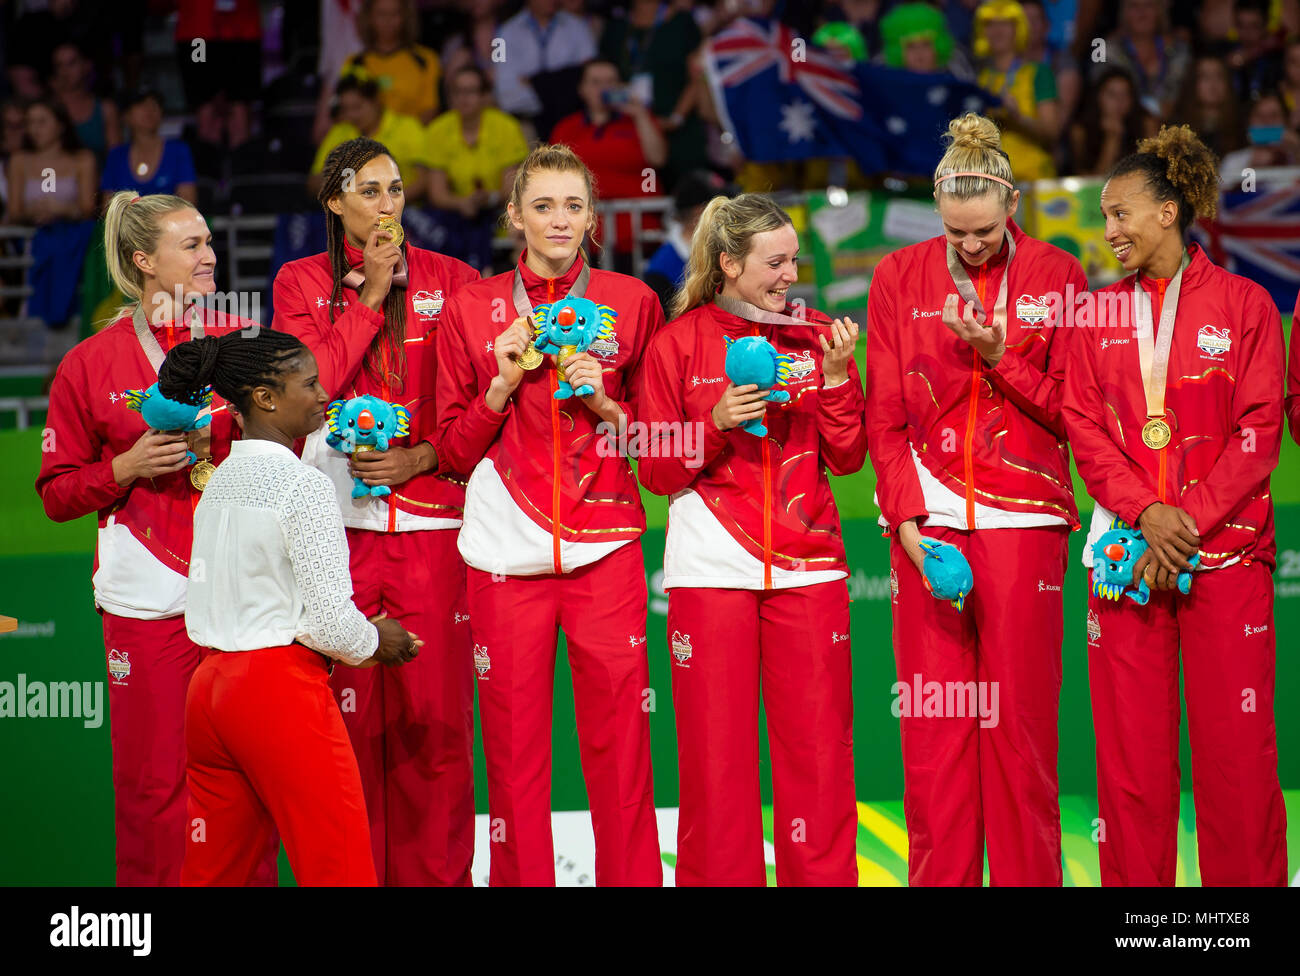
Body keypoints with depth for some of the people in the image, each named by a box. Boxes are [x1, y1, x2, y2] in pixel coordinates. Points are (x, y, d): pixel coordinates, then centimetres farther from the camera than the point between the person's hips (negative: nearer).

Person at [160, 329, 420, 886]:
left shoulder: (218, 483, 12)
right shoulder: (304, 486, -12)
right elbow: (330, 622, -16)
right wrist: (376, 642, 6)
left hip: (209, 688, 8)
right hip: (281, 692, -8)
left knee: (214, 872, 11)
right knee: (339, 872, -4)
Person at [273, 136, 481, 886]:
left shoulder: (449, 281, 8)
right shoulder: (302, 283, 11)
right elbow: (308, 383, -4)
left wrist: (423, 456, -9)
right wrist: (369, 297, -4)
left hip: (429, 515, 0)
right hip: (336, 516, 0)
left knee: (435, 707, -4)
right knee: (349, 706, -1)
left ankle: (437, 872, 3)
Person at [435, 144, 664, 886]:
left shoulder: (632, 303, 7)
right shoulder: (471, 311, 8)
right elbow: (456, 448, 10)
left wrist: (605, 403, -6)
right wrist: (502, 386, -6)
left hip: (604, 545, 0)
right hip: (506, 548, 0)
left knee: (619, 742, -4)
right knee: (514, 746, 1)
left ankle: (631, 878, 5)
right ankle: (521, 878, 10)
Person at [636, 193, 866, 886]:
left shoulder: (815, 334, 9)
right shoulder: (679, 344, 3)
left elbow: (846, 458, 6)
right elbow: (656, 473, 3)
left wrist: (837, 376, -7)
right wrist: (716, 424, -12)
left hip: (807, 565, 2)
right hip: (710, 568, -2)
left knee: (818, 744, 0)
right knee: (715, 748, -1)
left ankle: (822, 878, 9)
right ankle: (719, 878, 8)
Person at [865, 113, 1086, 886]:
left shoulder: (1056, 277, 5)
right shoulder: (901, 279, 7)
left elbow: (1070, 410, 4)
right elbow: (885, 417, 6)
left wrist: (1000, 357, -10)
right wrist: (909, 521, -4)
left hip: (1022, 520, -1)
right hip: (928, 522, 1)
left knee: (1020, 717, -1)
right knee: (933, 722, 0)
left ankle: (1028, 876, 5)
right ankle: (939, 877, 6)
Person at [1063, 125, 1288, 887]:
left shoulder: (1244, 305, 2)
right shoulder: (1099, 315, 11)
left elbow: (1259, 431, -3)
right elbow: (1085, 427, 5)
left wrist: (1189, 521, -12)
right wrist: (1147, 514, -11)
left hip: (1226, 549, -3)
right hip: (1126, 550, 3)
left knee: (1235, 740, -3)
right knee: (1129, 741, 2)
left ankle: (1246, 880, 5)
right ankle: (1136, 882, 9)